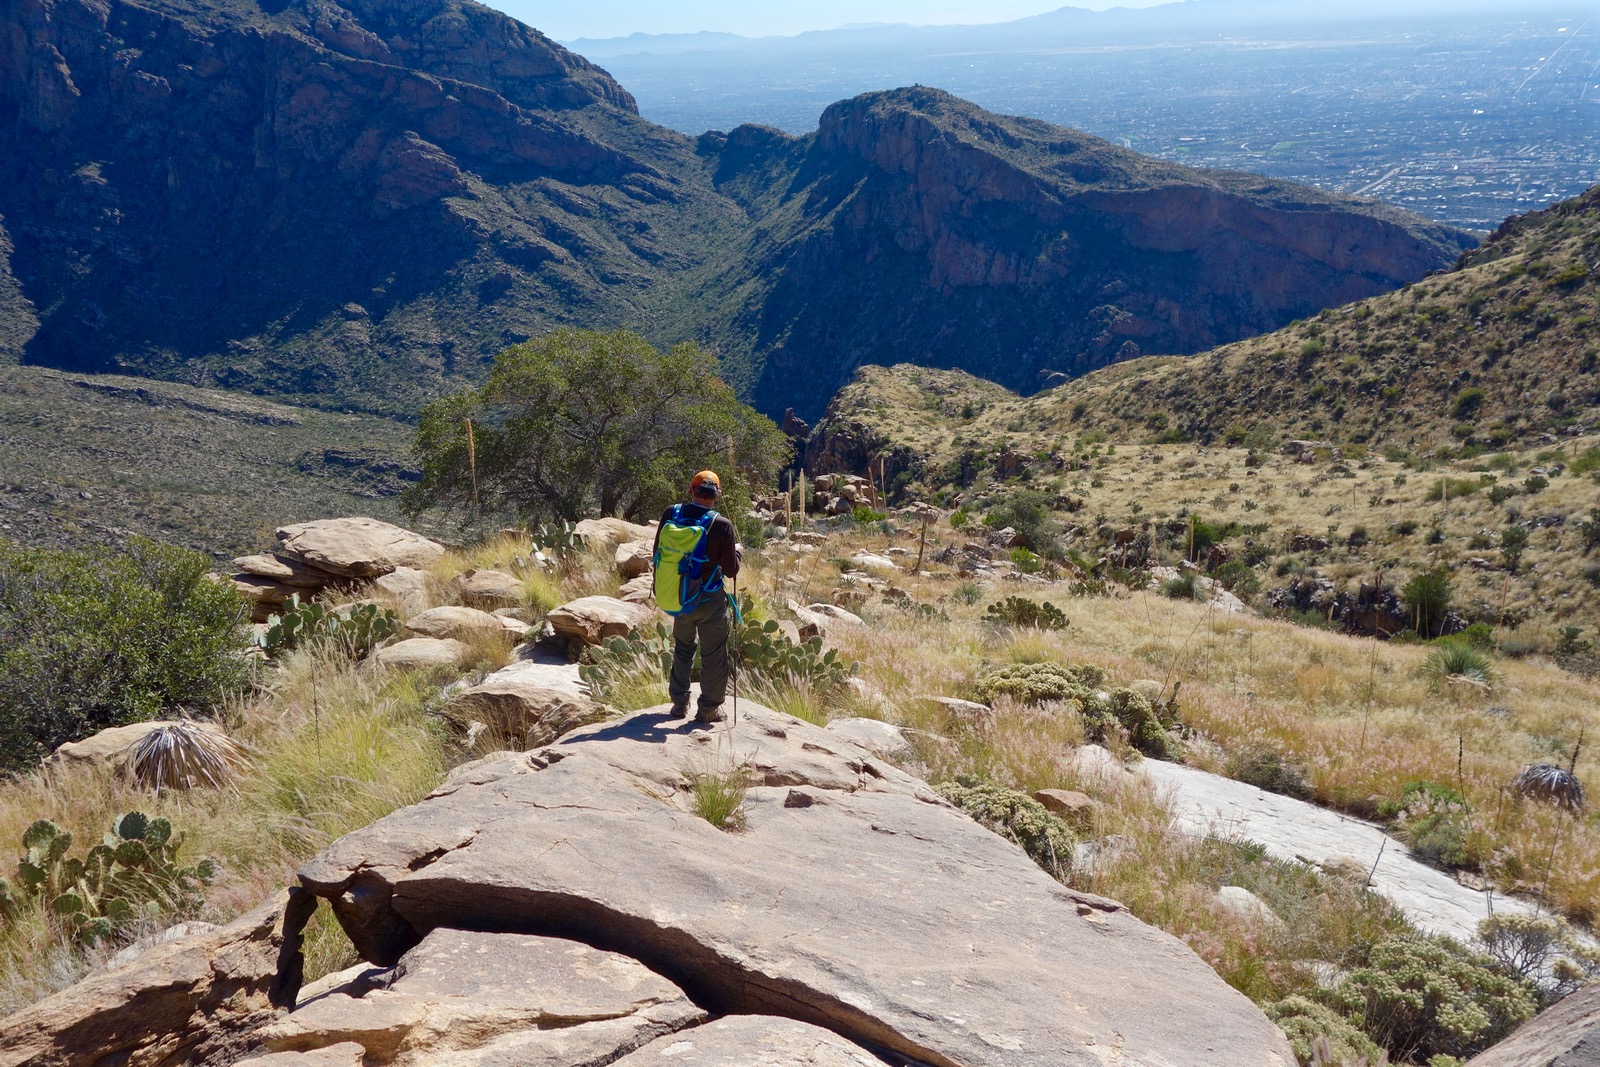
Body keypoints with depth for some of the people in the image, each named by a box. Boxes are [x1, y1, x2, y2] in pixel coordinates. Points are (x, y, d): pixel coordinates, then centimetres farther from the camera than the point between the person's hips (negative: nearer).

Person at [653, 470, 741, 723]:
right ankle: (708, 709, 16)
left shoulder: (671, 514, -7)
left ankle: (679, 703, 29)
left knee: (682, 649, 23)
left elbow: (657, 555, 3)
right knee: (713, 655, 10)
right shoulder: (722, 525, -17)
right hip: (710, 602, -4)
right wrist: (737, 552, 8)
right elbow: (731, 571, -10)